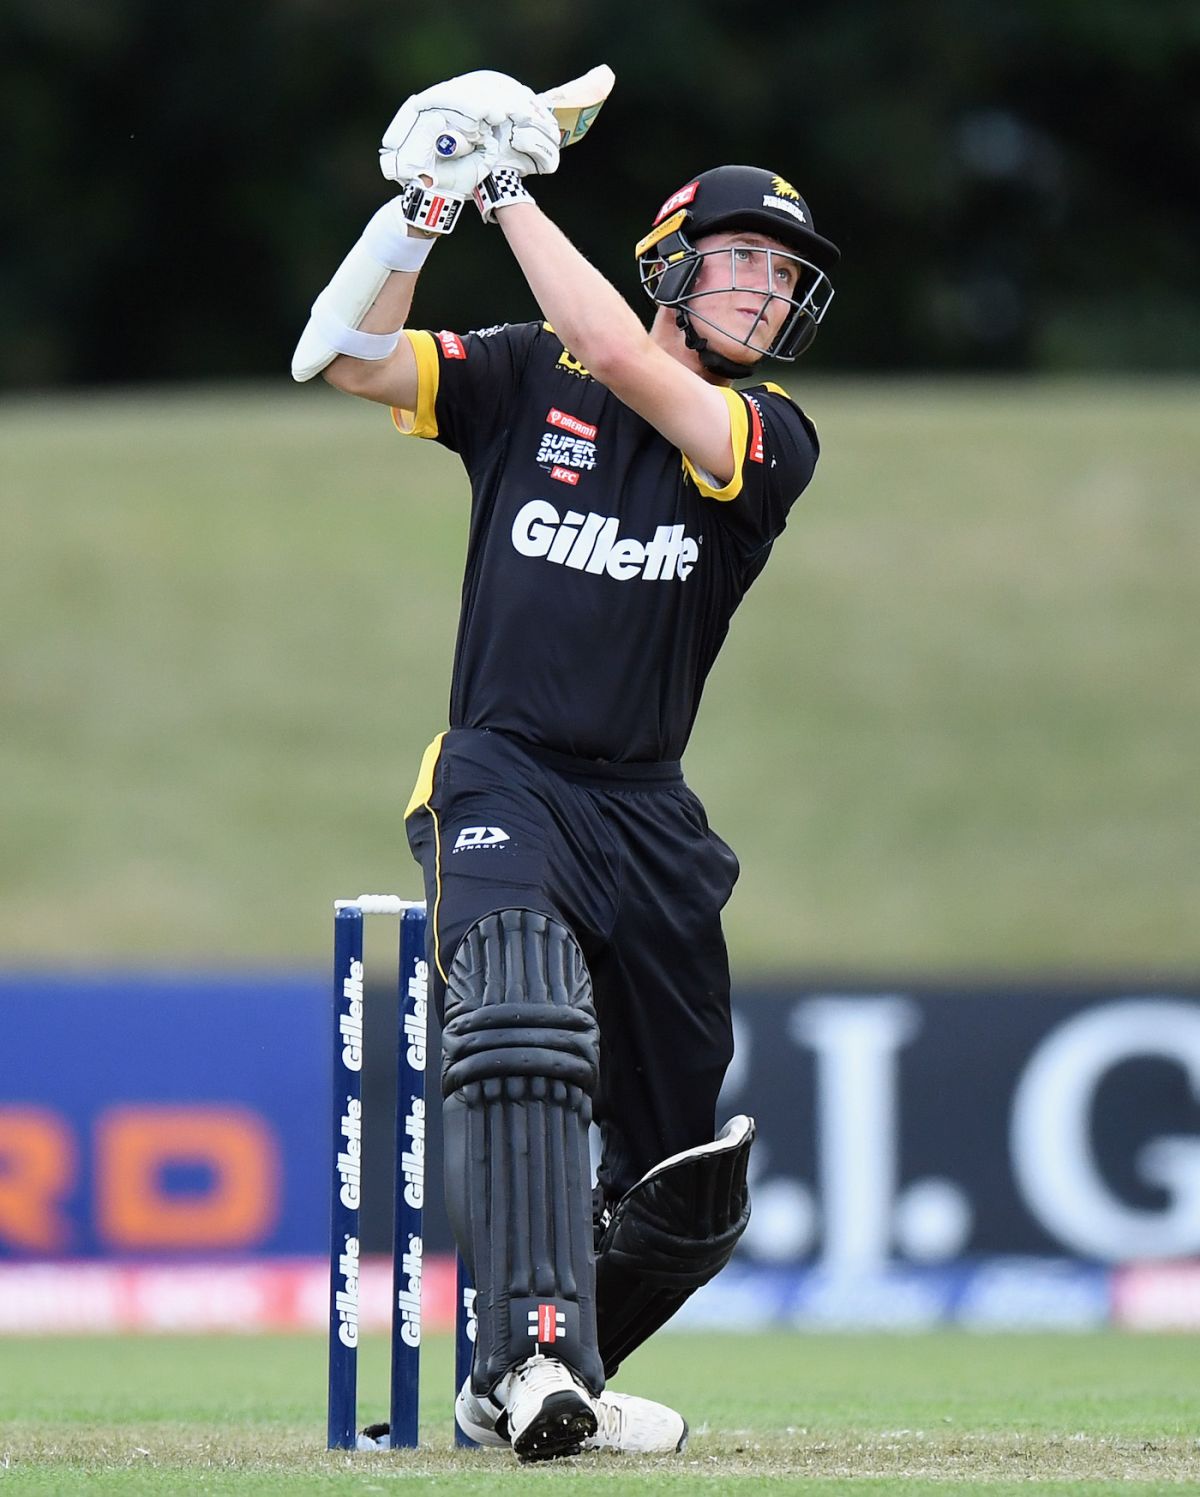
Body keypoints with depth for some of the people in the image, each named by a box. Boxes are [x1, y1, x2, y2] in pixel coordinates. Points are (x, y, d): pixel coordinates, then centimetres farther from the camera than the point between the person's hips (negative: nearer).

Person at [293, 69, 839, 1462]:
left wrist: (511, 194, -12)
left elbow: (624, 362, -15)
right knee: (523, 1035, -33)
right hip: (500, 780, -3)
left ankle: (526, 1386, 28)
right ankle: (539, 1359, -42)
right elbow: (341, 357, -7)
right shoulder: (523, 377, 5)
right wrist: (428, 204, -20)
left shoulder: (770, 436, 3)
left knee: (692, 1189, 7)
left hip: (648, 821, 3)